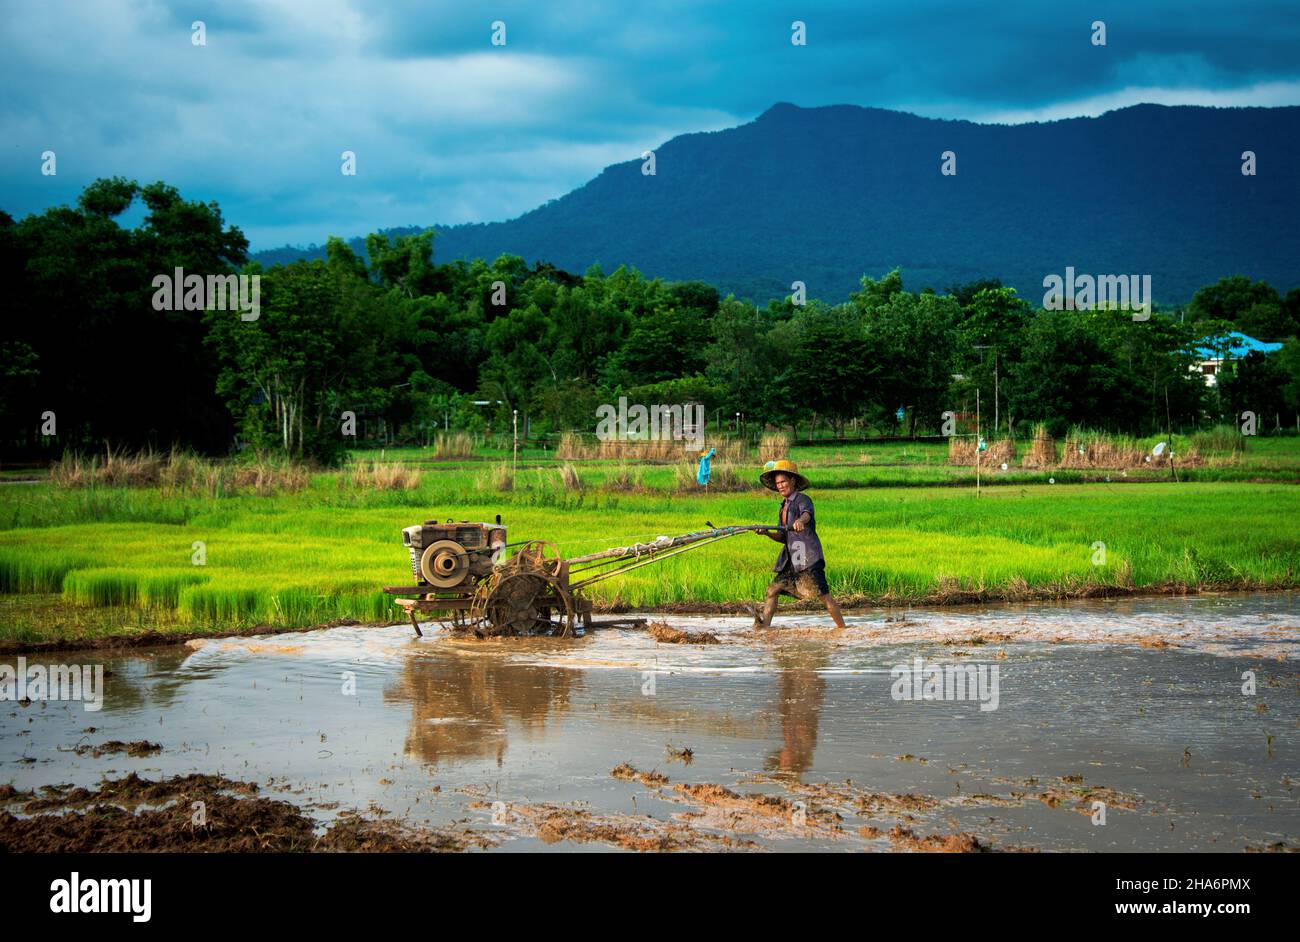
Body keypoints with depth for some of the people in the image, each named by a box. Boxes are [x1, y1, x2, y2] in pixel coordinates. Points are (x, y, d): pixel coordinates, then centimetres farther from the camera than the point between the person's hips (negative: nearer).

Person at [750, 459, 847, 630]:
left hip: (808, 557, -9)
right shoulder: (784, 506, 20)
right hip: (791, 561, 9)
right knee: (773, 589, 1)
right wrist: (767, 533, 4)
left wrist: (801, 521, -53)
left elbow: (807, 513, -29)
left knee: (823, 595, -11)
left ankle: (842, 627, -8)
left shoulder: (802, 499, -4)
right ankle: (764, 623, -1)